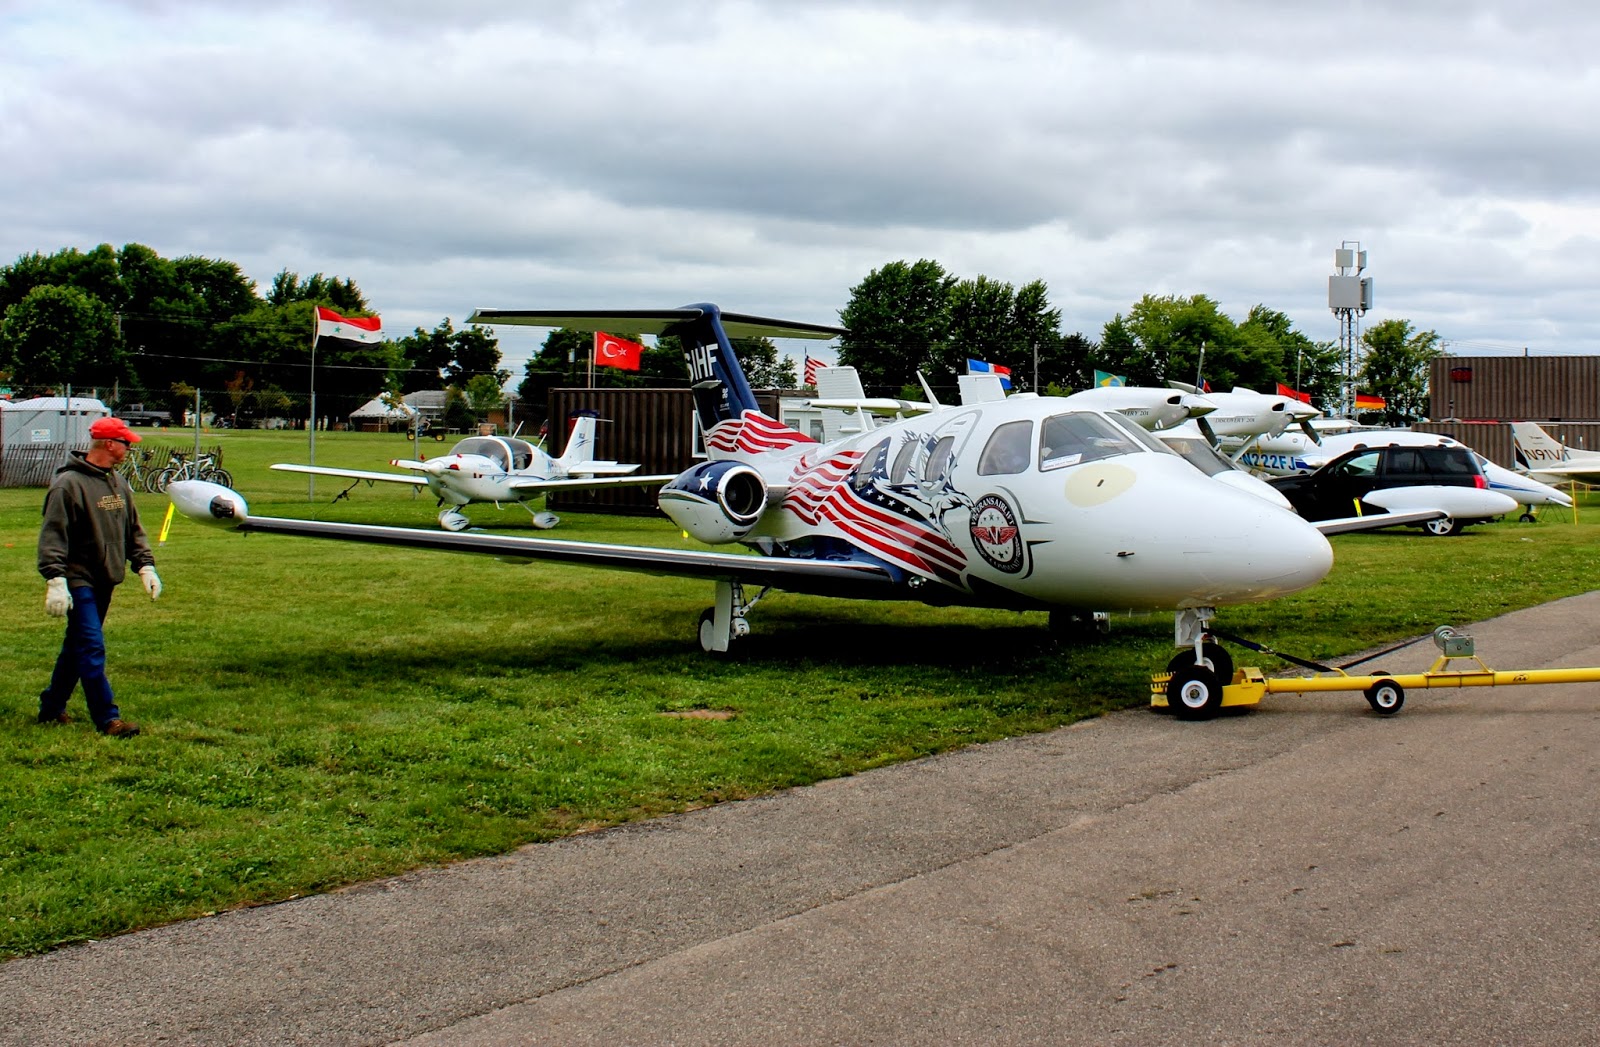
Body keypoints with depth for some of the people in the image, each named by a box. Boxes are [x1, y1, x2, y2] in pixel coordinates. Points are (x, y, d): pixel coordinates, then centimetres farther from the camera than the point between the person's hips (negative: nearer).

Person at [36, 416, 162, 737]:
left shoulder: (119, 483, 12)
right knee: (91, 648, -10)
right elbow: (52, 536, -16)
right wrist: (55, 580, -22)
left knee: (77, 646, 16)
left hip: (105, 582, 8)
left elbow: (134, 530, 19)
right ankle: (107, 719, -9)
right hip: (78, 581, -8)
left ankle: (52, 707, 28)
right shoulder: (68, 484, -13)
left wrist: (145, 566, 8)